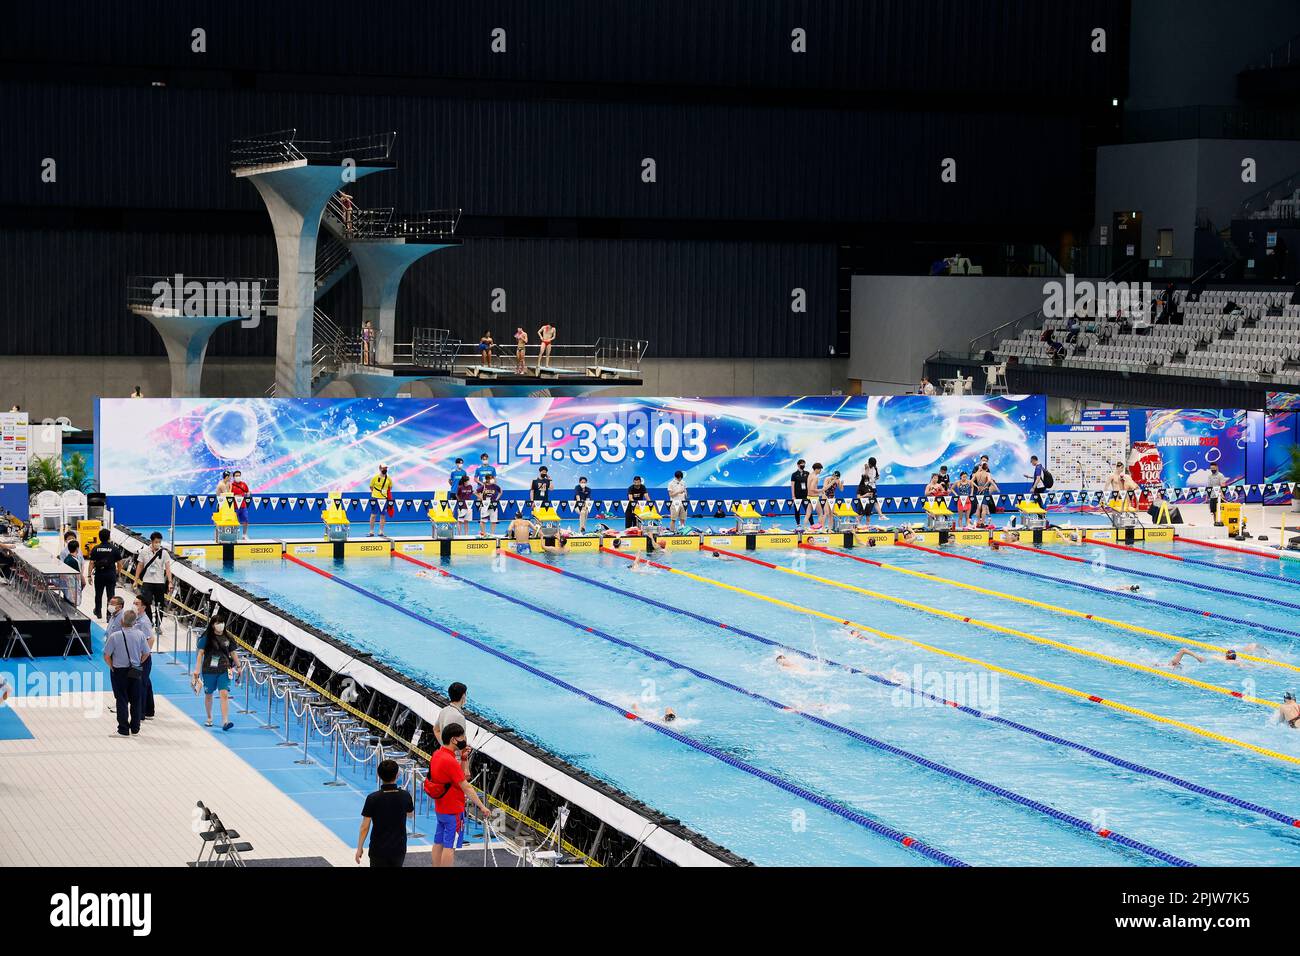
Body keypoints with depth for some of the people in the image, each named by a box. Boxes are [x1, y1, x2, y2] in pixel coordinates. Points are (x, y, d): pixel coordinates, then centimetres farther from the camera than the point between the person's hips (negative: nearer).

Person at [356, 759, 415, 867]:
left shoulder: (372, 799, -15)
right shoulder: (405, 796, -8)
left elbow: (365, 827, -11)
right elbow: (411, 816, 13)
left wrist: (359, 848, 1)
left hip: (378, 850, -3)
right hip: (399, 849, 3)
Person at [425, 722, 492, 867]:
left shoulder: (437, 755, 5)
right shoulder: (450, 761, -24)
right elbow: (466, 787, -22)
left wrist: (464, 759, 1)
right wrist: (481, 806, -18)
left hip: (440, 809, 9)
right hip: (453, 811, -9)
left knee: (438, 843, 14)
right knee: (449, 846, -3)